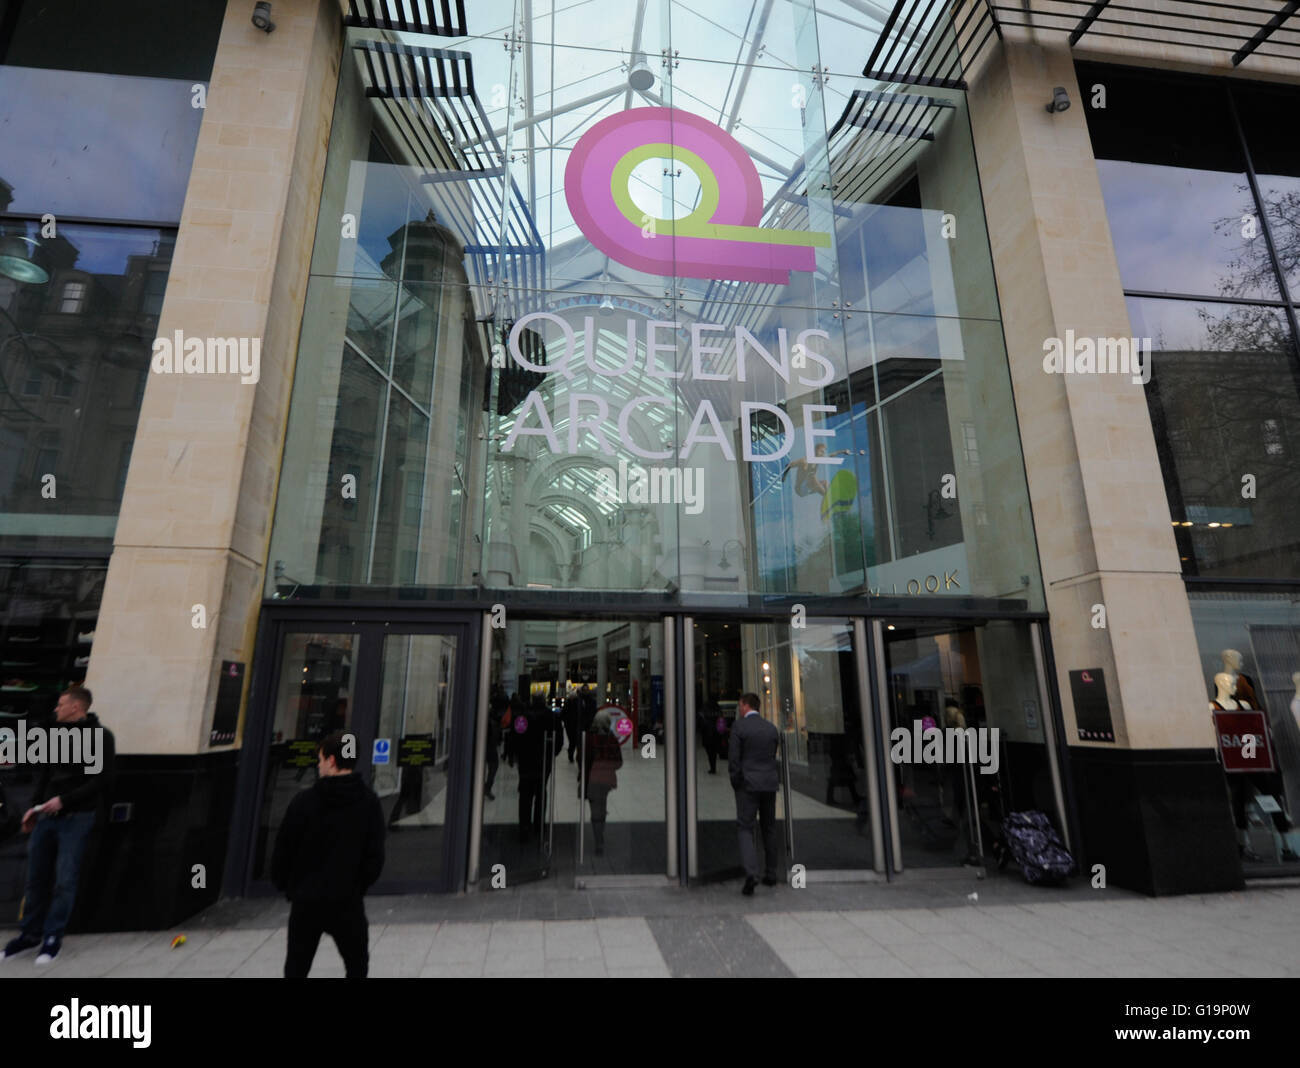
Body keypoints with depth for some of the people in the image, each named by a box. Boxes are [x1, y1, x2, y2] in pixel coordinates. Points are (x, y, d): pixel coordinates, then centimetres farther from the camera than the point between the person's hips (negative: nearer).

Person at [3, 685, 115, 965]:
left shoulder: (100, 736, -10)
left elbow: (102, 779, -14)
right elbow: (44, 773, 17)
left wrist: (64, 800, -17)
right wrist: (34, 806, 7)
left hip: (77, 817, -6)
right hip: (47, 815, 6)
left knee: (65, 879, -1)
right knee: (36, 876, 12)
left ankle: (53, 937, 13)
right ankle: (31, 934, 27)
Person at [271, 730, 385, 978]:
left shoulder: (305, 801, -11)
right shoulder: (370, 802, -7)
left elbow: (283, 849, -5)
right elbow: (375, 855, -6)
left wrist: (283, 885, 13)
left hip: (306, 901, 0)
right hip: (348, 902, 0)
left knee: (296, 969, 19)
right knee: (357, 967, 18)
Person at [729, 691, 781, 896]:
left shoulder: (739, 727, -9)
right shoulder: (772, 728, 6)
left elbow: (733, 758, -11)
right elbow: (774, 757, 9)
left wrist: (736, 783, 1)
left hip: (748, 784, -5)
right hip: (770, 783, 5)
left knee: (746, 828, -1)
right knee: (769, 828, 15)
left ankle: (751, 873, -15)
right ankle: (771, 874, 22)